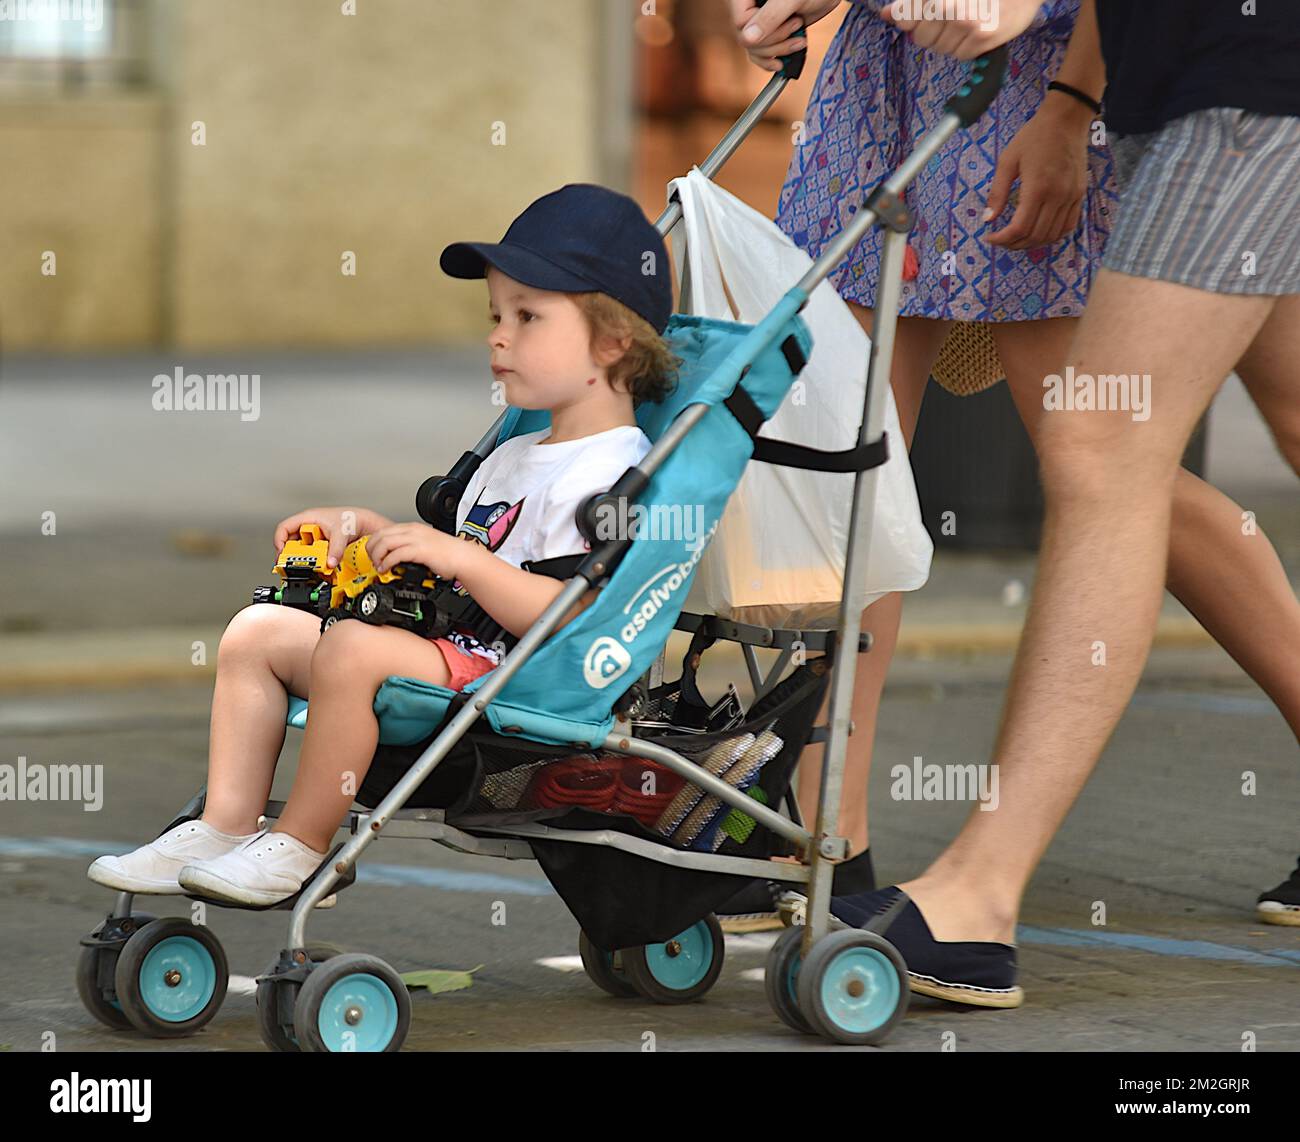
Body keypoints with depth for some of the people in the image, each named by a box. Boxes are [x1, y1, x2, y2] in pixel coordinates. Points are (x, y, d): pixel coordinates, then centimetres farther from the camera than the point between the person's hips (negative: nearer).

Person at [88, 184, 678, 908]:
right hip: (453, 654, 11)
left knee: (352, 648, -33)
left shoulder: (609, 471, -12)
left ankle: (300, 848, -21)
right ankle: (227, 827, 1)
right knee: (258, 630, 7)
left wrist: (461, 557, -25)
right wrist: (365, 527, 18)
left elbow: (570, 616, -22)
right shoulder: (511, 460, 23)